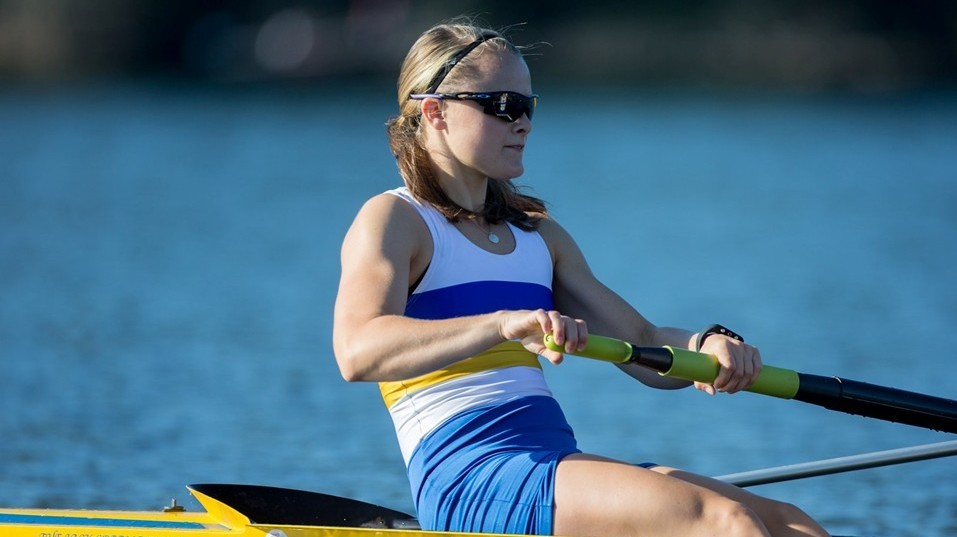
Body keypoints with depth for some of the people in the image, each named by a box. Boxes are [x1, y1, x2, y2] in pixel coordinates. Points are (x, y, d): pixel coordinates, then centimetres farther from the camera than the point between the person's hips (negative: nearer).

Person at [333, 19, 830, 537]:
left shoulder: (537, 235, 24)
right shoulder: (391, 219, 0)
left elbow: (643, 344, 22)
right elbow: (357, 351, -20)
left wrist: (707, 346, -4)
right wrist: (504, 325, -35)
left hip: (560, 469, 8)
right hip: (469, 483, -8)